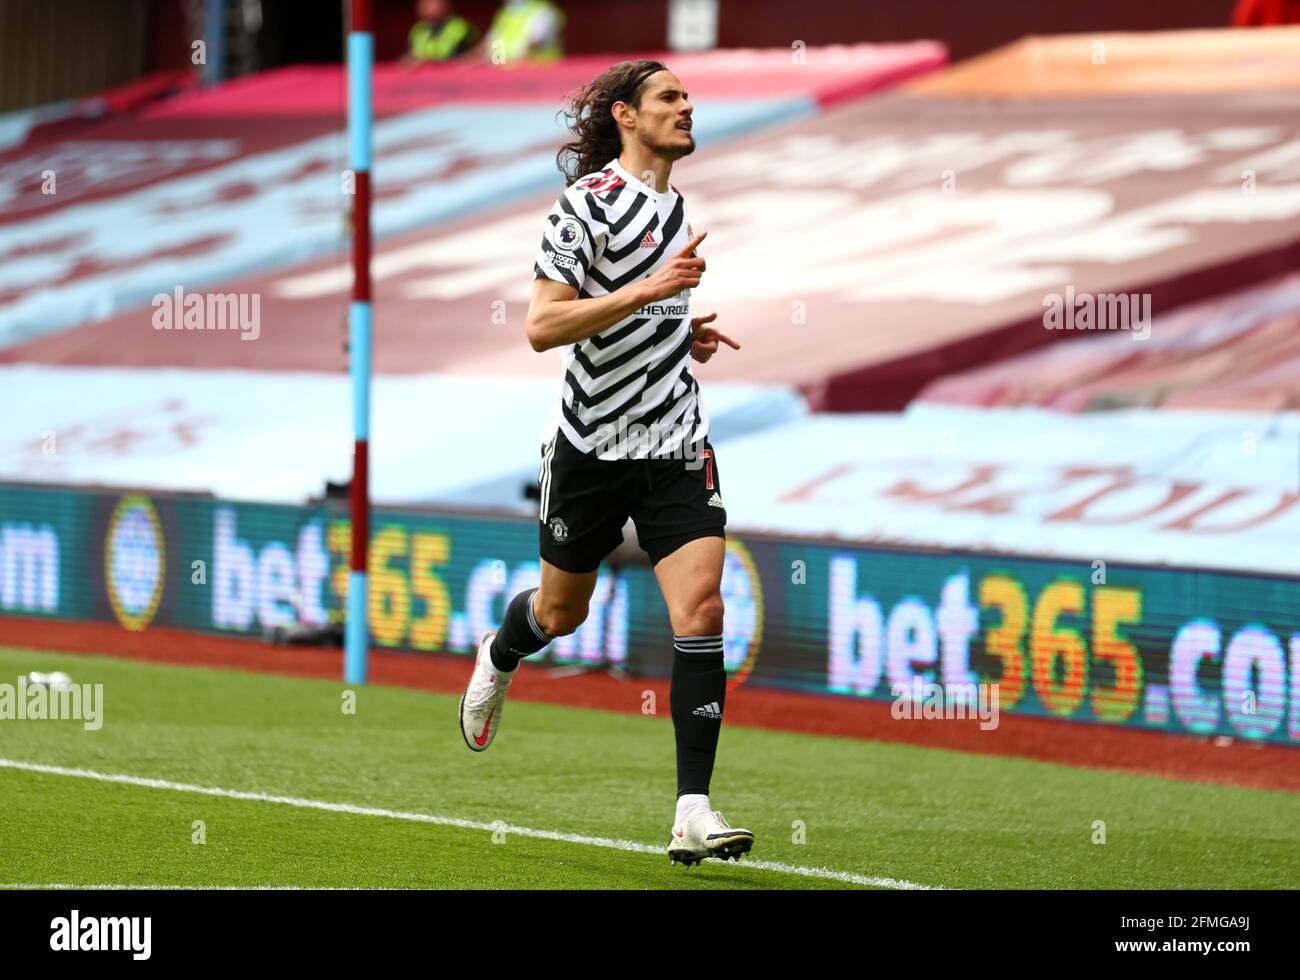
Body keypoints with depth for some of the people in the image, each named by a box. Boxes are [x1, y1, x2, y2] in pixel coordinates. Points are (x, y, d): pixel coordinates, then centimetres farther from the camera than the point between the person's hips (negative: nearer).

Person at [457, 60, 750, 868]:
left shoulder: (672, 203, 11)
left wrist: (683, 332, 11)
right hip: (592, 442, -4)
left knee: (702, 607, -14)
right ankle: (499, 659, 53)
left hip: (676, 444, 5)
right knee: (561, 612, 15)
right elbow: (542, 326, -22)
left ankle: (694, 812, -16)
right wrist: (649, 290, -27)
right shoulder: (589, 201, -13)